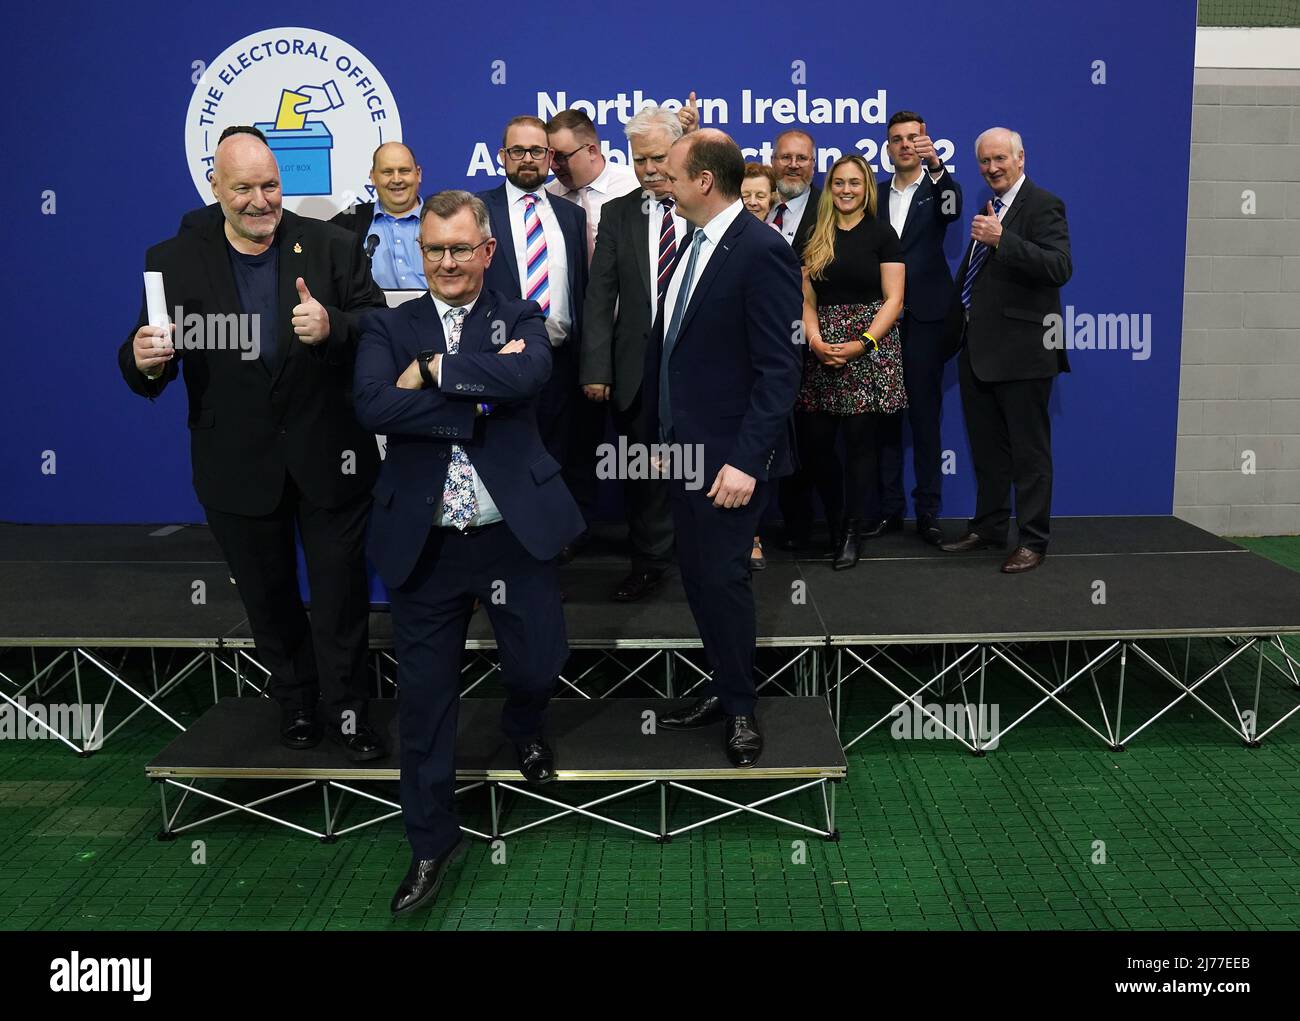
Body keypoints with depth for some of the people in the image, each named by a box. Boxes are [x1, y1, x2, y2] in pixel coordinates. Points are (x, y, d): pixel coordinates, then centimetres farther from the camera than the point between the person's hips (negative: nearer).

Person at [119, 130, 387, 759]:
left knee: (341, 589, 10)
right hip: (237, 466, 2)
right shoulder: (173, 261, -2)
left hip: (328, 458, -1)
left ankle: (346, 707, 28)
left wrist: (332, 326, -28)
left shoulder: (332, 247, -3)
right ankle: (295, 700, 41)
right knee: (267, 595, 19)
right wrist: (144, 360, -28)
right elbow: (147, 366, -4)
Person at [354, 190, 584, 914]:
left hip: (517, 532, 0)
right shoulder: (388, 327, 4)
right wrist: (481, 388, -18)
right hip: (423, 543, 1)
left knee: (540, 664, 8)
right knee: (425, 696, 8)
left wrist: (432, 371, -14)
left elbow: (528, 374, -20)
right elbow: (373, 406, -16)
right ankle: (432, 842, 27)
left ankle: (525, 728, 46)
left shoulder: (522, 319, 4)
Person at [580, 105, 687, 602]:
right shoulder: (617, 214, 6)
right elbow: (601, 294, 1)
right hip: (638, 367, 2)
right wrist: (595, 367, -7)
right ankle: (649, 562, 24)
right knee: (643, 468, 10)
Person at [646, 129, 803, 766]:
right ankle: (723, 690, 30)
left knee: (722, 577, 0)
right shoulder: (694, 244, 12)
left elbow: (779, 368, -19)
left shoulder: (762, 252, -15)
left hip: (729, 456, -8)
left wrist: (746, 460, -23)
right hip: (684, 447, 8)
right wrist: (664, 427, 12)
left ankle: (741, 710, 18)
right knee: (696, 575, 14)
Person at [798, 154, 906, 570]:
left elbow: (893, 300, -3)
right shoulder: (817, 237, 11)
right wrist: (815, 340, -9)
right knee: (813, 443, 0)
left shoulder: (881, 234, 2)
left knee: (860, 440, -3)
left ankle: (853, 530, 11)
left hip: (870, 351, -3)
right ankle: (837, 520, 21)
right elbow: (807, 300, 9)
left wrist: (862, 344, -15)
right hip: (822, 351, 3)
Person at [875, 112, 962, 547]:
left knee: (925, 414, 0)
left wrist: (936, 164, -38)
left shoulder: (937, 188, 3)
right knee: (884, 413, 6)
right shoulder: (876, 194, 12)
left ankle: (928, 510, 6)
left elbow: (953, 207, -21)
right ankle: (889, 507, 14)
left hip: (924, 315, -3)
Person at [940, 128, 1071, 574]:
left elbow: (1060, 268, -24)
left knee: (1029, 450, 0)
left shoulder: (1042, 205, -10)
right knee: (986, 447, 16)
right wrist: (958, 327, 21)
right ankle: (989, 527, 28)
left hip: (1020, 351, -9)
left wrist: (1001, 240, -31)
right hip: (977, 349, 9)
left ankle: (1033, 540, 8)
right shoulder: (988, 207, 16)